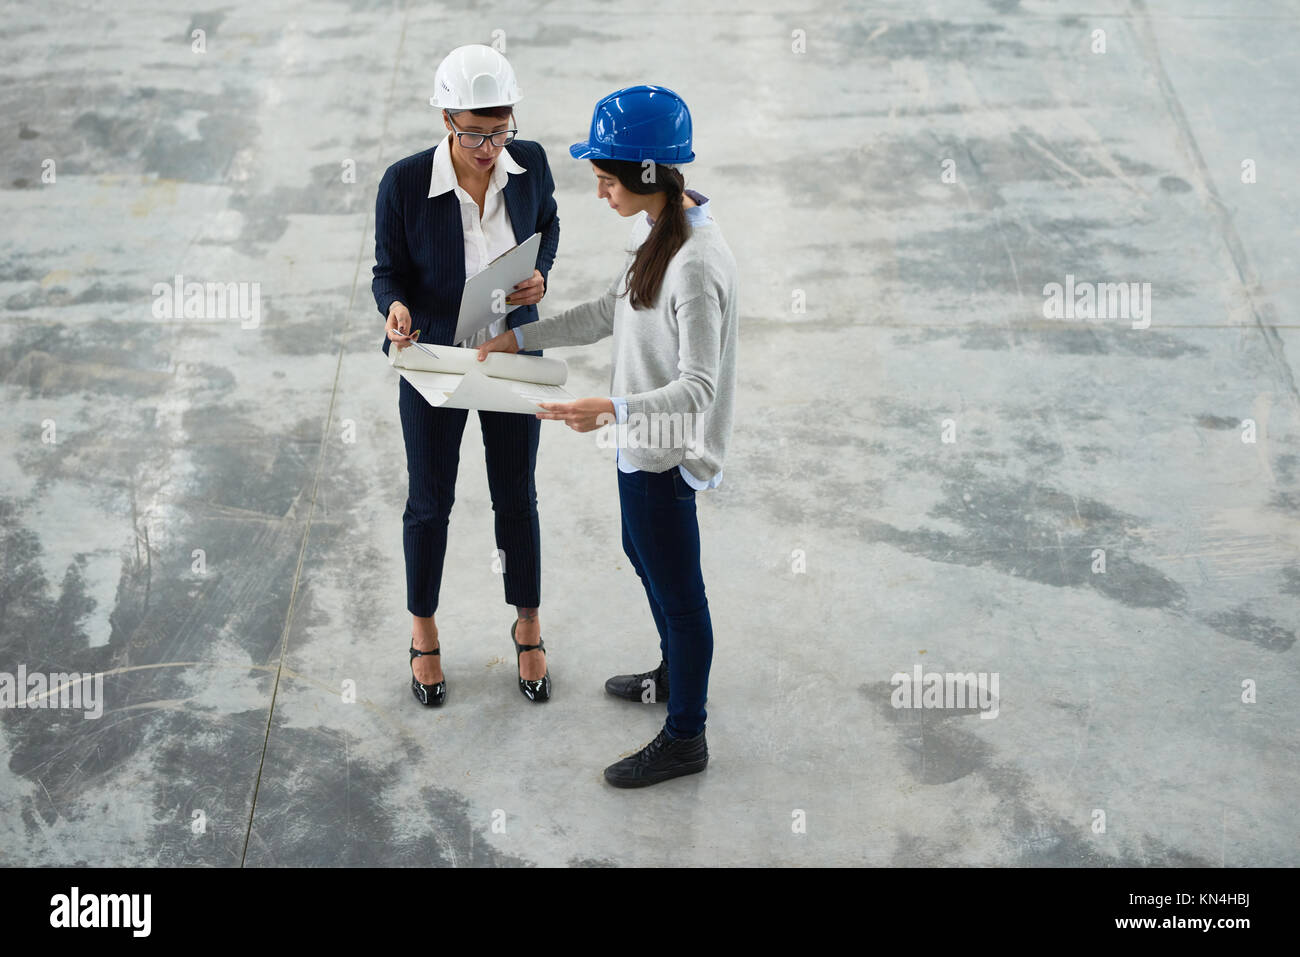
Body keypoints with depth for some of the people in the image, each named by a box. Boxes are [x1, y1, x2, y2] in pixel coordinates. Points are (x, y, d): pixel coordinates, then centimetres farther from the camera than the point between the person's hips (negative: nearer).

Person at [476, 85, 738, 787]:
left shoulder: (696, 265, -30)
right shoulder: (656, 227, 0)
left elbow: (698, 388, -31)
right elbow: (607, 314, 12)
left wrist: (613, 409, -45)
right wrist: (519, 337, 7)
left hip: (665, 451, -10)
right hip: (641, 439, 10)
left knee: (675, 587, 7)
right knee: (644, 556, 28)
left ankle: (685, 737, 25)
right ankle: (676, 675, 52)